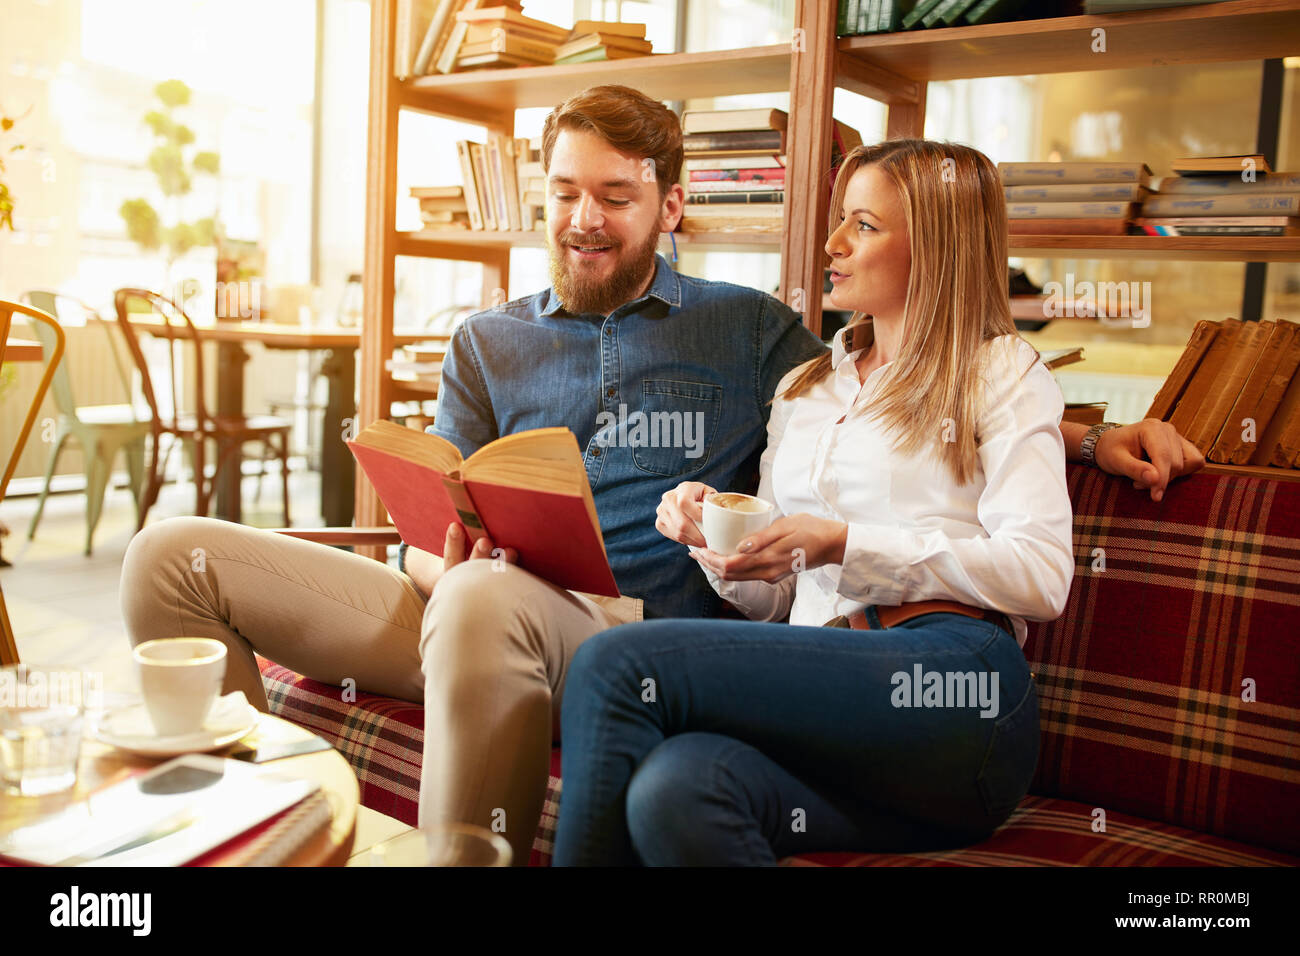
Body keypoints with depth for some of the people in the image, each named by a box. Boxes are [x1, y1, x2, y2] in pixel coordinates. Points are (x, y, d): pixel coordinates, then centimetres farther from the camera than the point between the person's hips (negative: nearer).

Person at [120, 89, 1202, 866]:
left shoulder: (747, 330, 14)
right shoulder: (487, 345, 20)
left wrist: (1090, 435, 5)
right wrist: (441, 560, -9)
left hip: (636, 633, -4)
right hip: (464, 610, 5)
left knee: (489, 595, -41)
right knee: (177, 554, -8)